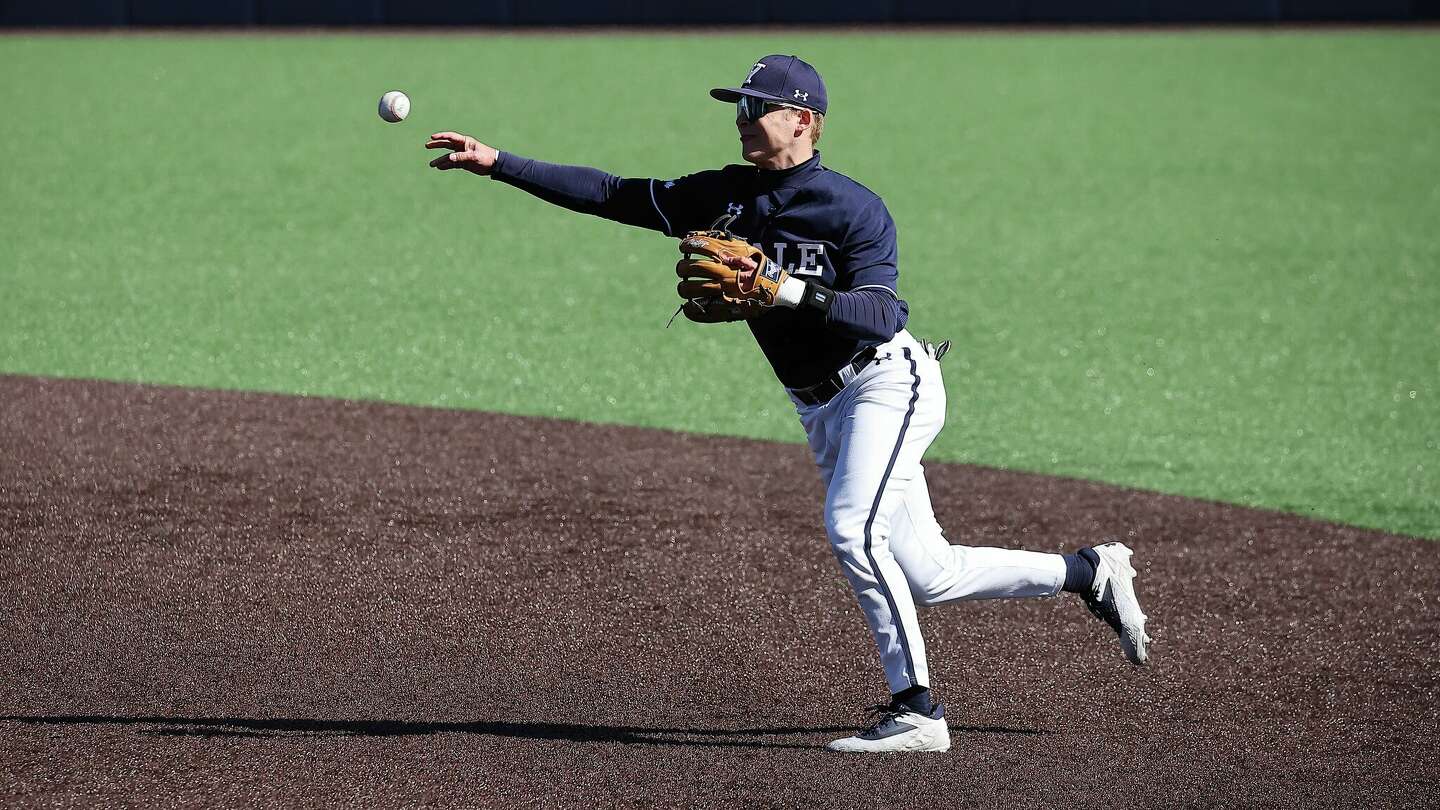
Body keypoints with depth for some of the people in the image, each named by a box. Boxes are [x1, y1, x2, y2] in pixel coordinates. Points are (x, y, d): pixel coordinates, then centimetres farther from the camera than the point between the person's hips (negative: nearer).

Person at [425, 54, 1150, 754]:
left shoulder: (855, 209, -15)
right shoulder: (727, 196, 3)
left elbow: (880, 318, -25)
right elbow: (611, 195, 1)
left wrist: (791, 293, -37)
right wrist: (497, 163, -5)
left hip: (889, 385, -7)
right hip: (823, 411, 7)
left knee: (852, 530, -26)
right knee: (925, 574, 7)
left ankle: (915, 711, -19)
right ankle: (1091, 574, 24)